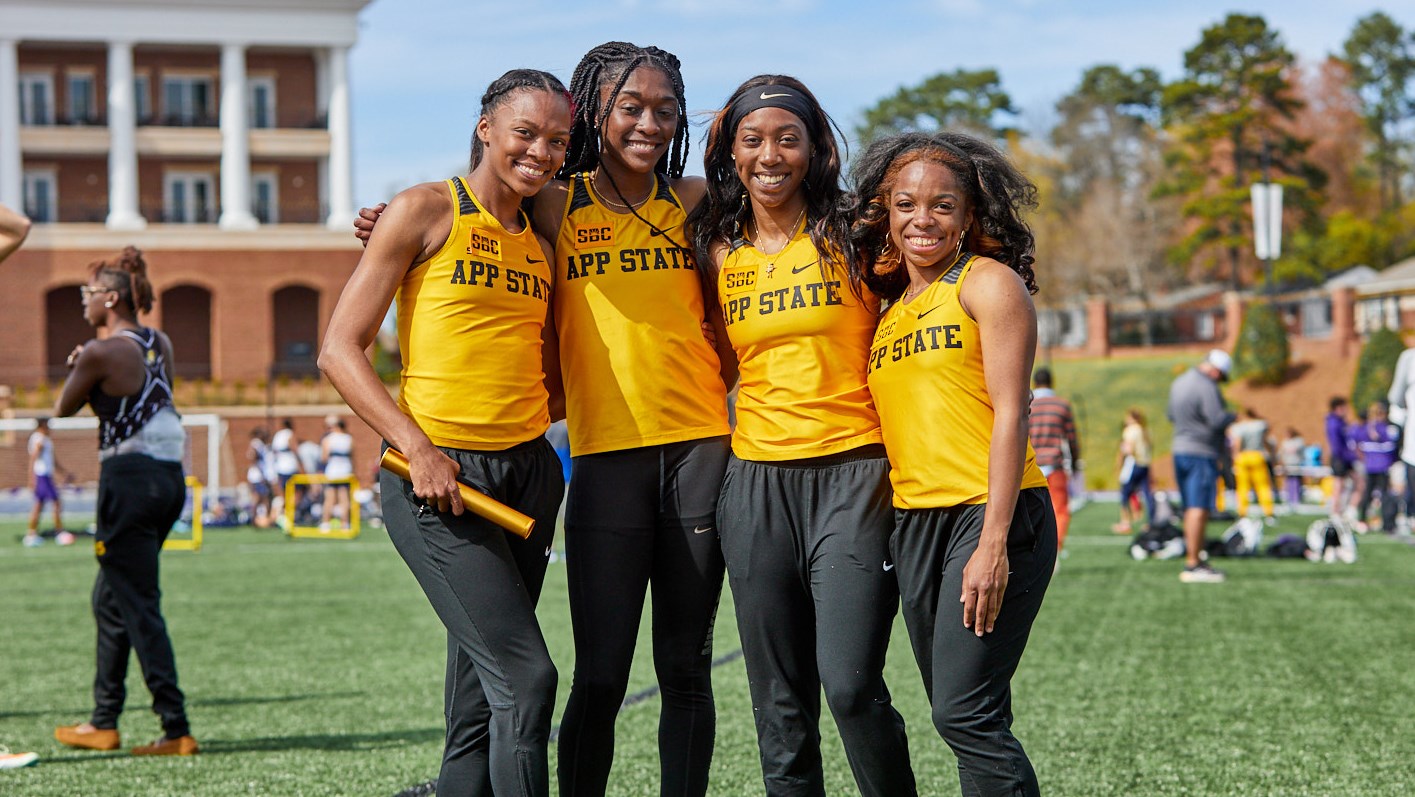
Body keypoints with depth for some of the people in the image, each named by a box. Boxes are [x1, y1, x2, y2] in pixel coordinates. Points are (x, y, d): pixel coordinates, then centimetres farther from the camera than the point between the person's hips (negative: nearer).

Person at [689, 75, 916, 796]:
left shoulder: (852, 236, 1)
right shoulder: (719, 251, 10)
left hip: (854, 475, -3)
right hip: (757, 482, 4)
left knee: (851, 686, -14)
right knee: (779, 706, 5)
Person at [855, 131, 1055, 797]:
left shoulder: (989, 282, -2)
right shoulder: (890, 308, 18)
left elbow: (1009, 414, -10)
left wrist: (994, 542, -18)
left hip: (990, 515, -7)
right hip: (913, 521, 7)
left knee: (964, 714, -13)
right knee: (964, 716, 8)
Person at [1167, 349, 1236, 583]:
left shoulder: (1179, 382, 14)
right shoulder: (1207, 387, -16)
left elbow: (1170, 415, 25)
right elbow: (1218, 420, -24)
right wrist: (1232, 416, -5)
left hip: (1179, 449, 9)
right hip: (1202, 453, -9)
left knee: (1190, 509, 14)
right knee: (1200, 509, -10)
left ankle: (1194, 560, 20)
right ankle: (1192, 566, -13)